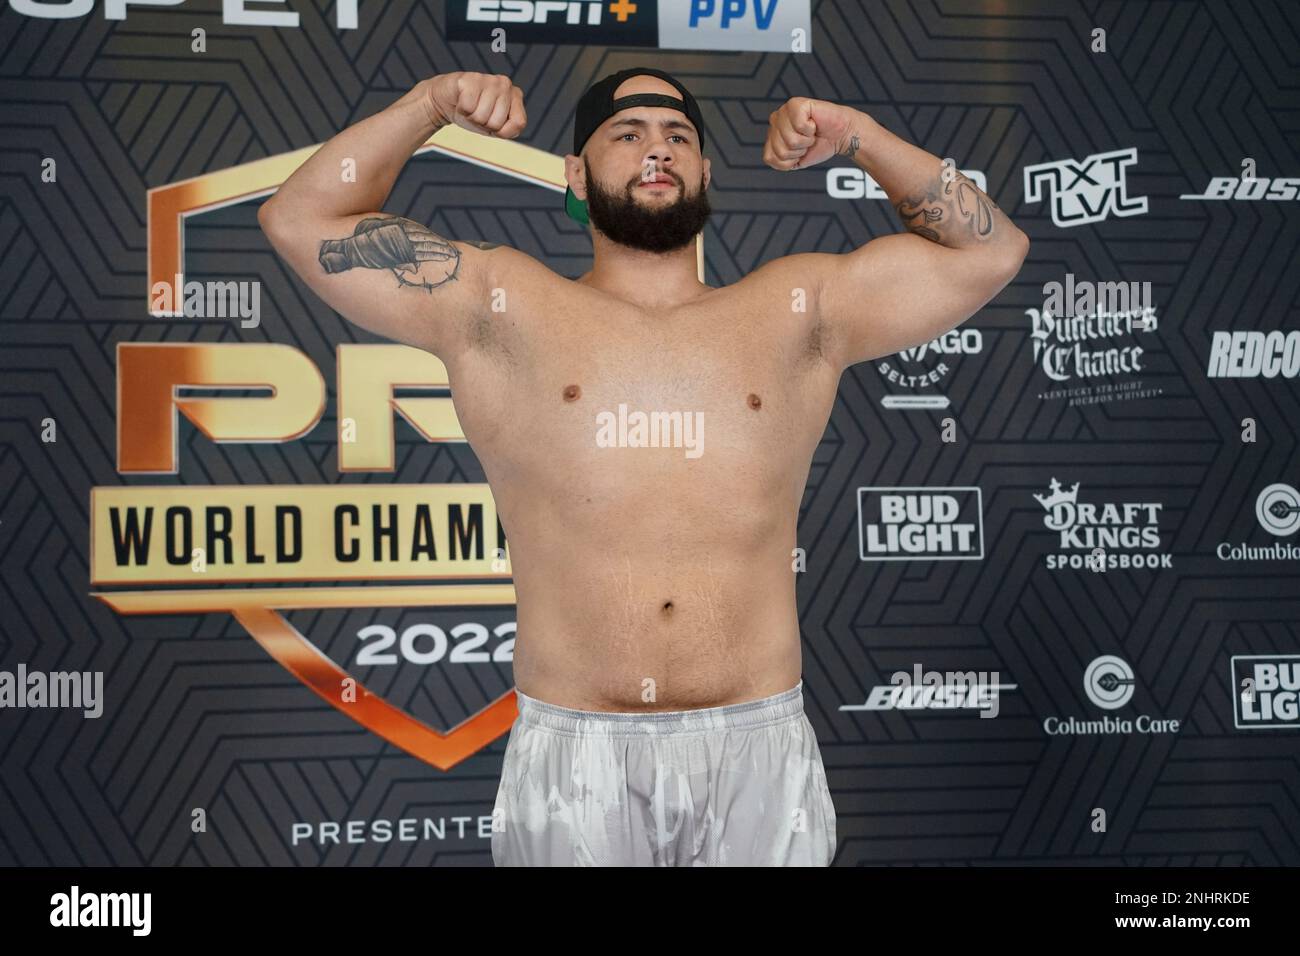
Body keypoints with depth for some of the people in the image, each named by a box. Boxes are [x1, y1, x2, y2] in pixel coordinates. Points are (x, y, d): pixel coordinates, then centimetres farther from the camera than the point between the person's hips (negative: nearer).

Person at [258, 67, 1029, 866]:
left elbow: (991, 249, 18)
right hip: (573, 754, -1)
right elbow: (300, 220, 11)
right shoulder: (501, 308, 9)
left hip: (759, 747, 1)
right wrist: (430, 106, 4)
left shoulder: (798, 312, 13)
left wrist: (858, 137, 10)